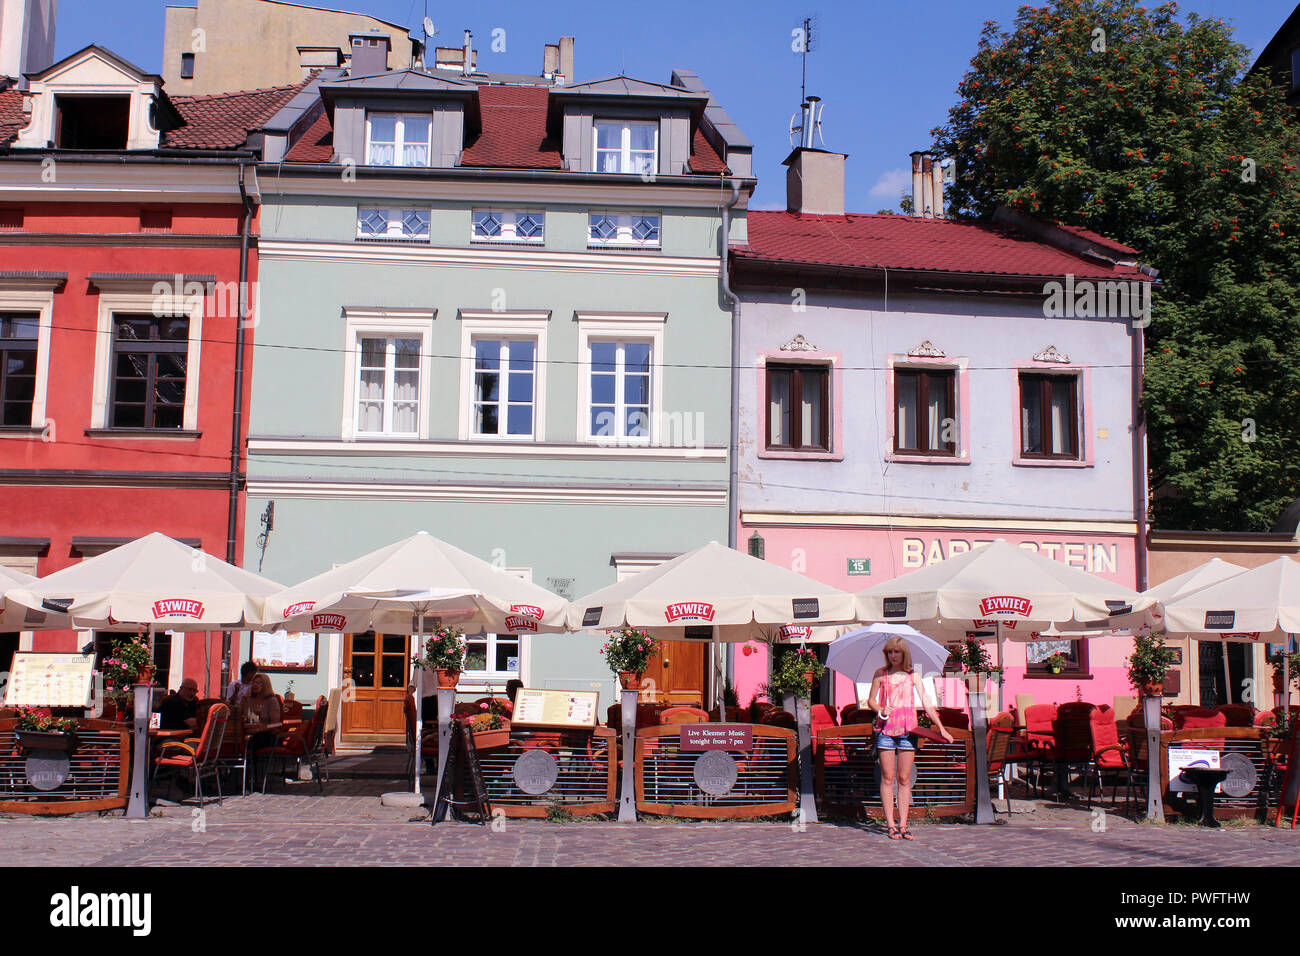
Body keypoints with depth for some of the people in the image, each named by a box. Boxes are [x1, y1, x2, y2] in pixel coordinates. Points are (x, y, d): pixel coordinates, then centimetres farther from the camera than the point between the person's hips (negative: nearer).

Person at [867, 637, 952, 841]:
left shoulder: (913, 676, 8)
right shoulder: (880, 674, 7)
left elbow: (926, 704, 7)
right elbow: (870, 700, 10)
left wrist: (941, 729, 2)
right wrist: (881, 710, -11)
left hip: (907, 729, 1)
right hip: (885, 729, -1)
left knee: (904, 779, 2)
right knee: (887, 778, -1)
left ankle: (903, 824, 6)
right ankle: (891, 825, 3)